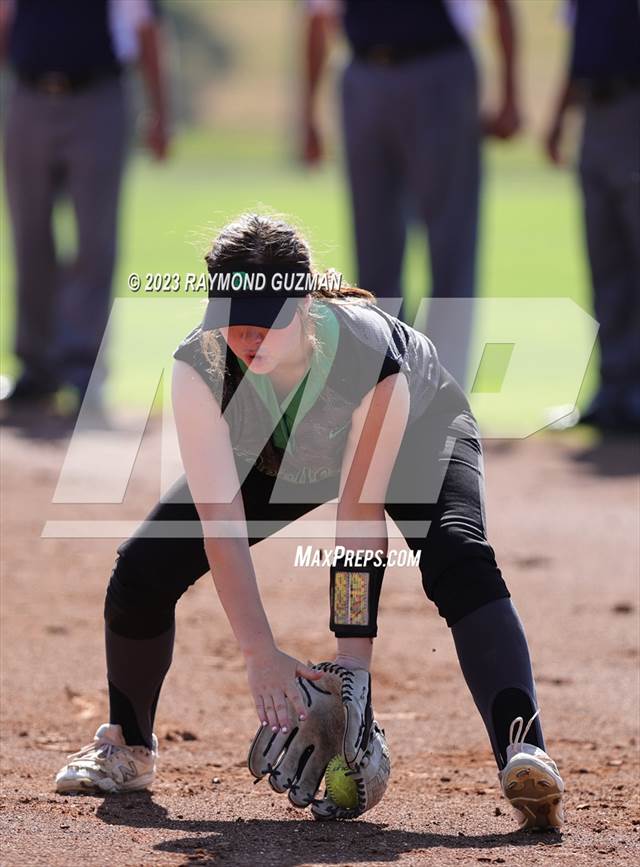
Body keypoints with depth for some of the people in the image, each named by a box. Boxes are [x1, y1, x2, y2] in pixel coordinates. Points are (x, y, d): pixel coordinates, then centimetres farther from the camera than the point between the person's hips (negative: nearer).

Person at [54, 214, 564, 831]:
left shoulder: (371, 357, -42)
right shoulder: (200, 364, -35)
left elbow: (361, 514, -37)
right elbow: (219, 515, -37)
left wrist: (354, 652, -38)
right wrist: (259, 652, -44)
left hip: (417, 433, -3)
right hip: (276, 456, 3)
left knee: (458, 558, -34)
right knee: (144, 565, -10)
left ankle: (521, 751, -46)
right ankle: (127, 745, 15)